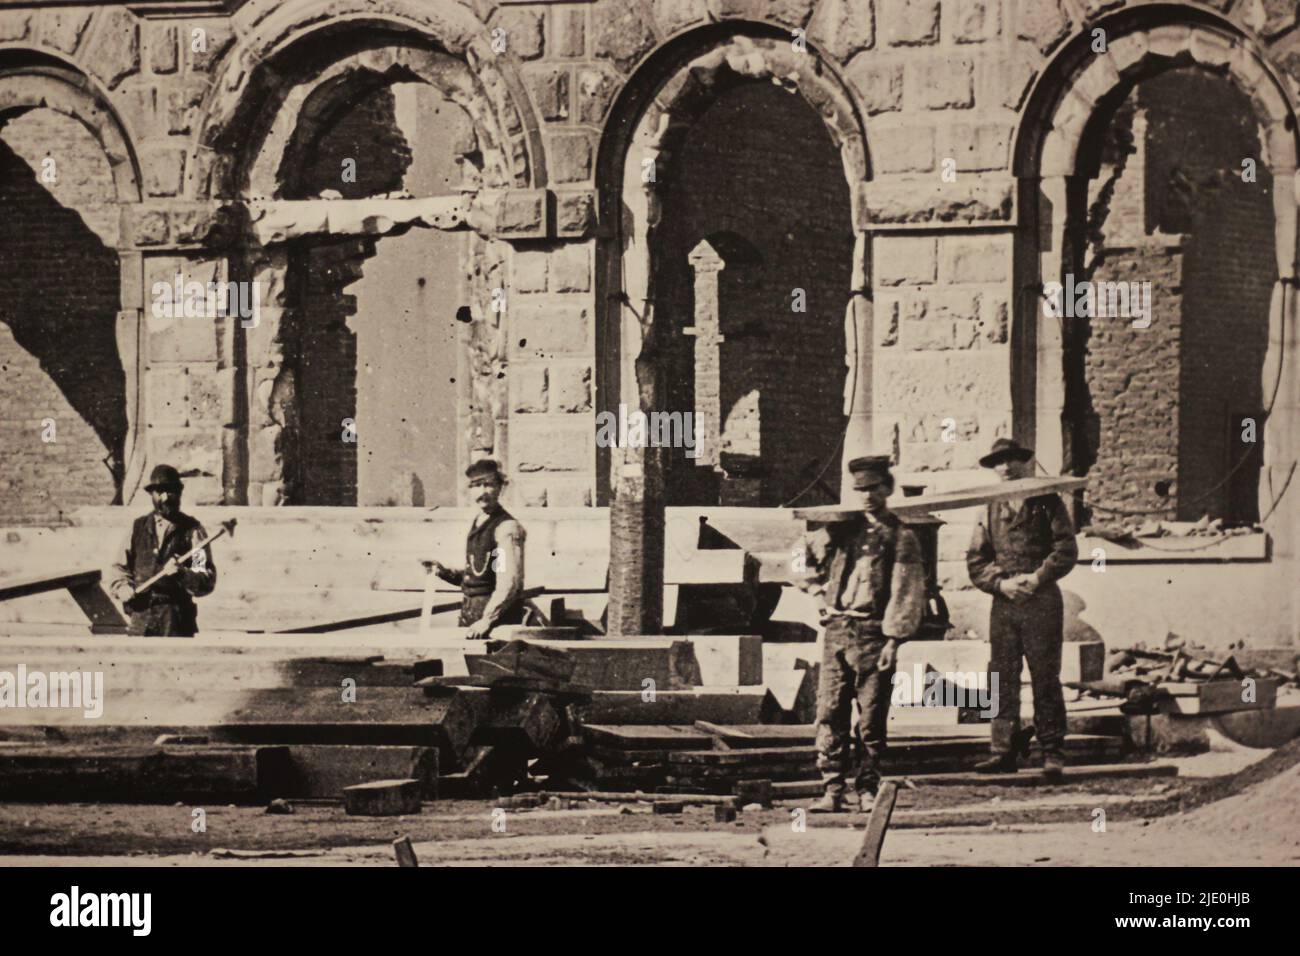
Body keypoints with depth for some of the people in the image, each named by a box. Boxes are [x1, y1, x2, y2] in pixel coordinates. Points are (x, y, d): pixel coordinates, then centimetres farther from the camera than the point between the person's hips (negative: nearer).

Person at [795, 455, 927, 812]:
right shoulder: (843, 529, 13)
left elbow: (906, 592, -5)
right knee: (829, 713, -2)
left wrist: (893, 639, -12)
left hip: (873, 634, -4)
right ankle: (833, 790, -1)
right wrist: (816, 587, 14)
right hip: (836, 631, 4)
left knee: (871, 717, 0)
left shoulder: (900, 537, 1)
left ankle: (866, 789, 8)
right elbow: (806, 554, 28)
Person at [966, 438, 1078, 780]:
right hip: (1003, 603, 4)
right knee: (1003, 679, 1)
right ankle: (1004, 751, 4)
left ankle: (1053, 754, -1)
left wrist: (1037, 577, -13)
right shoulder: (991, 511, 14)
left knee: (1045, 678, -4)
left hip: (1042, 601, -4)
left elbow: (1067, 550, -2)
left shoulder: (1048, 504, 5)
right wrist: (1000, 583, -7)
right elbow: (975, 560, 10)